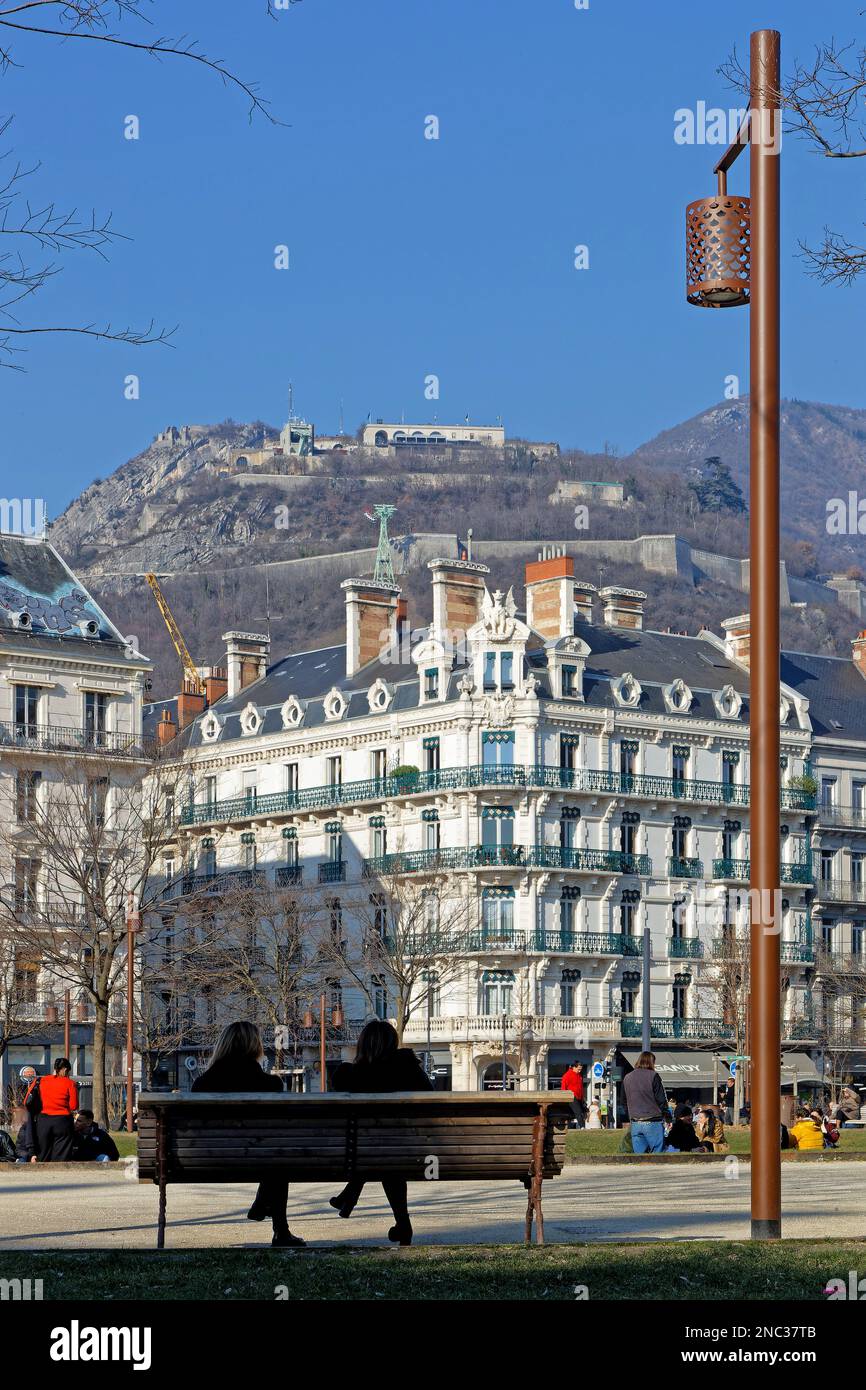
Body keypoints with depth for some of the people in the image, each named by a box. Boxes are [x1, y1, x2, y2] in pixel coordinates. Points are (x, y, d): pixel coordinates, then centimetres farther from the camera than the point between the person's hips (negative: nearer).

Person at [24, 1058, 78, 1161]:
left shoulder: (40, 1081, 7)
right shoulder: (70, 1083, -2)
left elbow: (27, 1103, 3)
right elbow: (74, 1106, -6)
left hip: (43, 1121, 3)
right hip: (62, 1121, -3)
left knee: (43, 1157, 11)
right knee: (61, 1158, 0)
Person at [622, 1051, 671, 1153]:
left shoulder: (627, 1078, 10)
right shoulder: (653, 1076, -6)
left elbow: (626, 1100, 14)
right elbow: (661, 1099, -4)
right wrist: (667, 1114, 10)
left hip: (635, 1123, 5)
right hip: (653, 1122, -5)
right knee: (657, 1153, -1)